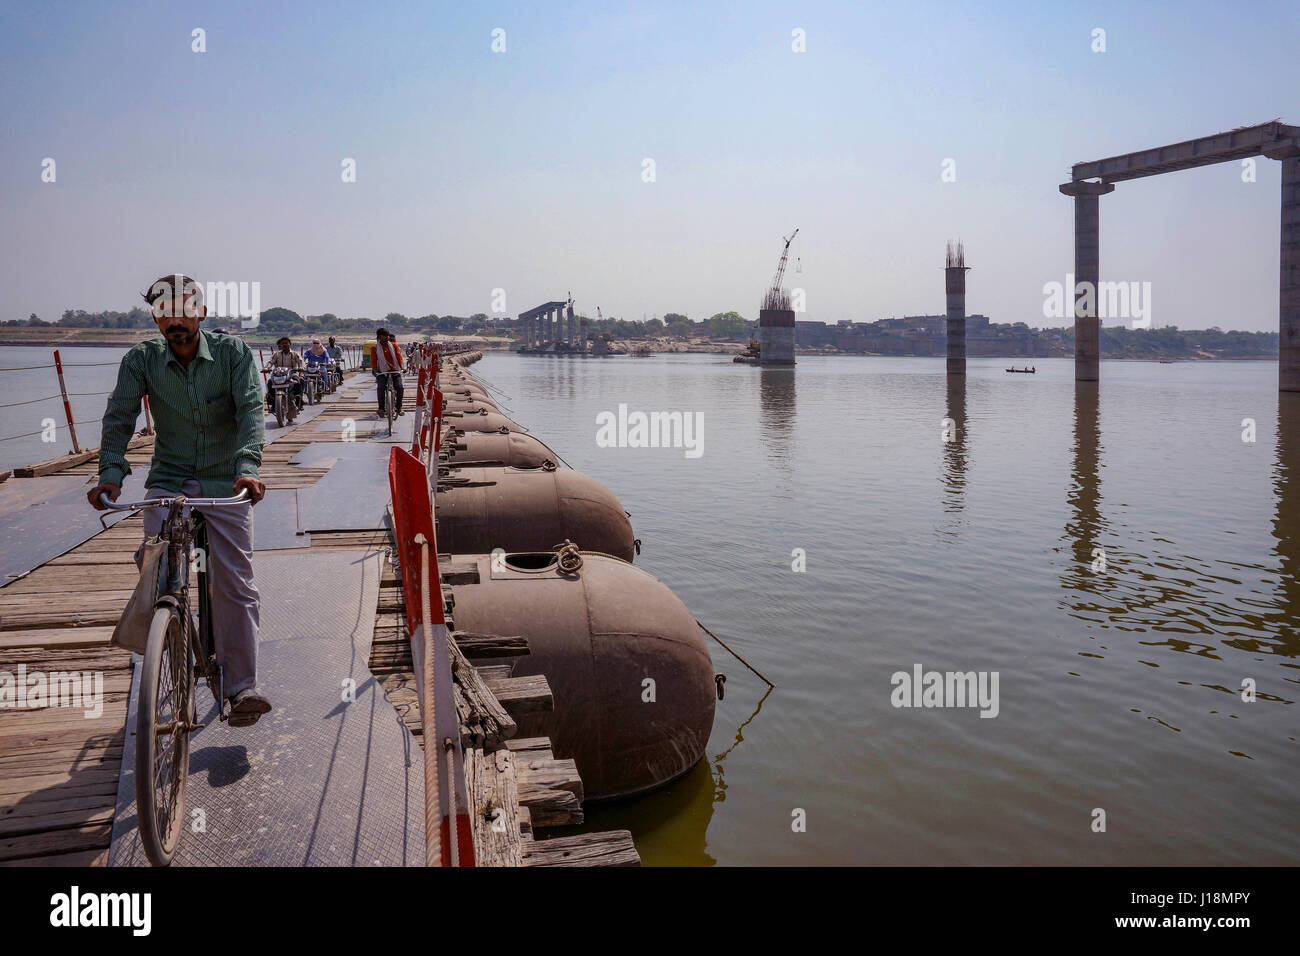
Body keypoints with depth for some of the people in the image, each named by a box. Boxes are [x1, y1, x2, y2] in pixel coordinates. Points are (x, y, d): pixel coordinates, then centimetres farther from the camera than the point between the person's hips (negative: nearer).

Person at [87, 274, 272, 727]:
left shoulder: (233, 351, -6)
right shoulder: (142, 358, -1)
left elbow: (250, 409, -17)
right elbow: (119, 417, -8)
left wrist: (247, 466, -34)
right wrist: (111, 473, -25)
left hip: (226, 482, -1)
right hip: (168, 480, 2)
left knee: (234, 582, -7)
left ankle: (242, 687, -3)